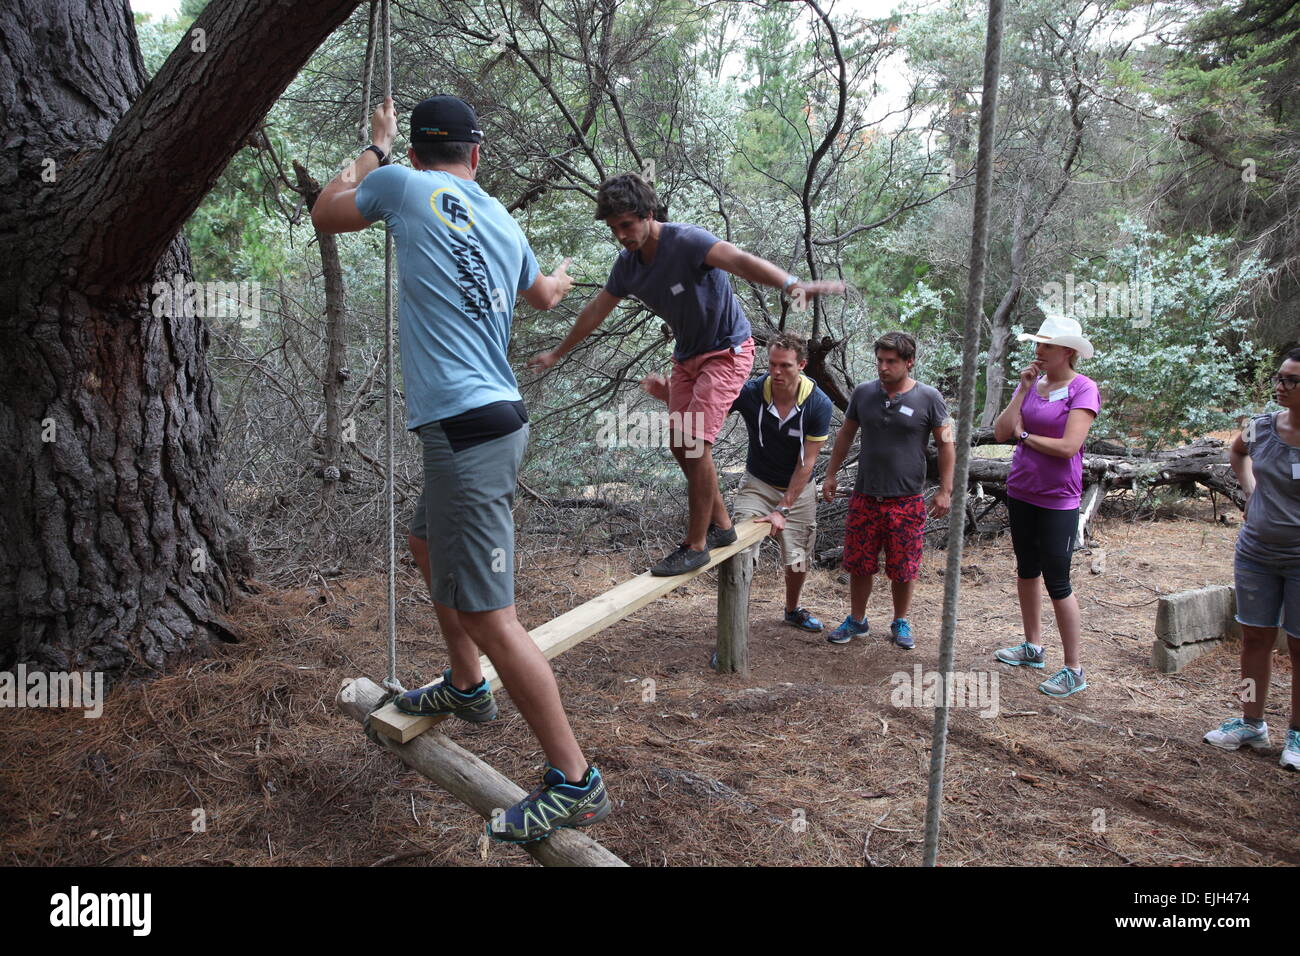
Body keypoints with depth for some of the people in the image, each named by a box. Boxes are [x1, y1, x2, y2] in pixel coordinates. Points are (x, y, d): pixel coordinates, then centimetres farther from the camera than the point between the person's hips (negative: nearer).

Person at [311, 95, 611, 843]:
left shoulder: (402, 184, -2)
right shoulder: (503, 221, 15)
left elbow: (325, 214, 18)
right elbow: (542, 295, 36)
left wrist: (376, 148, 31)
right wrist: (561, 281, 60)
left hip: (465, 429, -8)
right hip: (502, 415, 9)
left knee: (487, 614, -7)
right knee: (429, 543, 29)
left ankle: (576, 784, -2)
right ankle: (467, 689, 42)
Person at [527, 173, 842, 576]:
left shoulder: (686, 241, -25)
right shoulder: (627, 265, -2)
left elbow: (740, 260, -42)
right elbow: (596, 310, 12)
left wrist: (791, 284, -61)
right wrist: (557, 353, 22)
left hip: (727, 351, -8)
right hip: (687, 357, 8)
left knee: (694, 442, -18)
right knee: (681, 446, 8)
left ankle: (695, 545, -7)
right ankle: (721, 526, 23)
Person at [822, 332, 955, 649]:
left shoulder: (929, 398, -5)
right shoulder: (863, 393, 3)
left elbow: (946, 444, 0)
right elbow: (845, 435, 14)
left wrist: (945, 491, -4)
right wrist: (831, 474, 12)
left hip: (907, 500, -2)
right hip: (865, 496, 2)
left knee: (903, 568, 7)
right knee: (859, 563, 8)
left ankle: (901, 623, 27)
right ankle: (857, 620, 26)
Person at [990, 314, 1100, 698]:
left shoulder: (1083, 389, -12)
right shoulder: (1030, 384, 5)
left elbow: (1068, 446, -22)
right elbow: (1002, 432, -5)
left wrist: (1024, 435, -9)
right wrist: (1023, 389, -9)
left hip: (1058, 499, -7)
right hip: (1021, 492, 7)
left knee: (1056, 582, -4)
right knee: (1027, 570, 18)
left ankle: (1074, 669, 8)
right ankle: (1033, 647, 34)